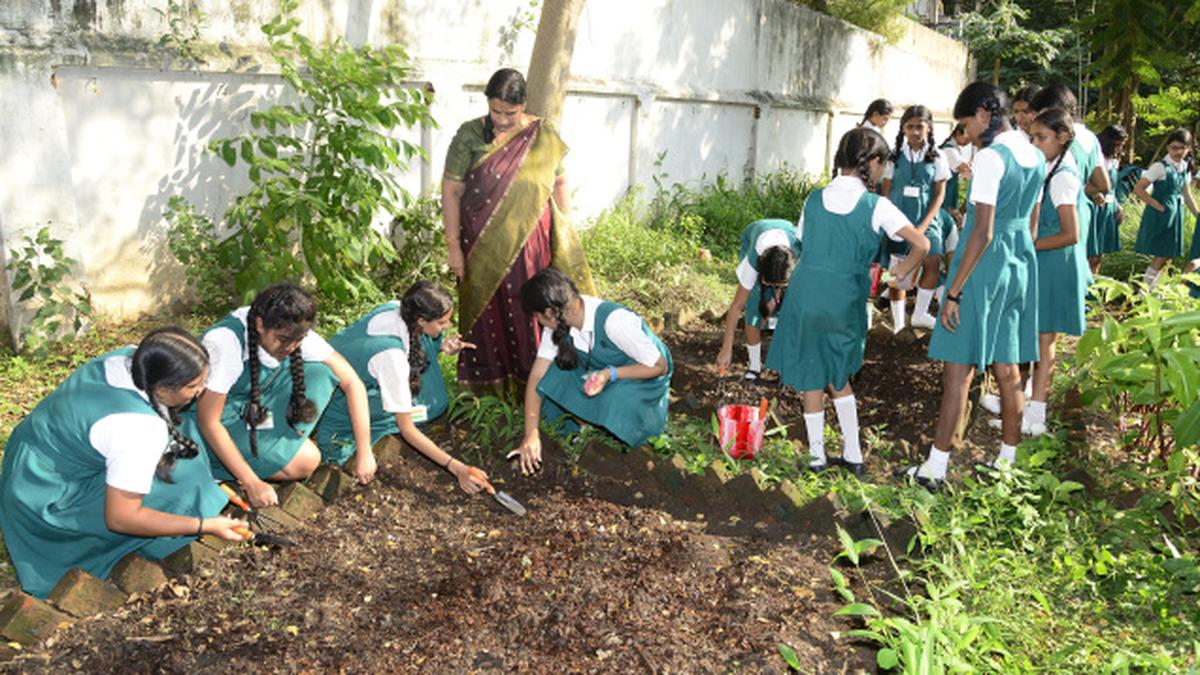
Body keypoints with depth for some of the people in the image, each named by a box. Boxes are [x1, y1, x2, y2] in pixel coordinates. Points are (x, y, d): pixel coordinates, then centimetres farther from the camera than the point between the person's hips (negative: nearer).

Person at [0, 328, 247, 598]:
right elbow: (120, 518, -29)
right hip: (49, 502, -8)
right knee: (176, 481, -16)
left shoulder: (131, 357, -13)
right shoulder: (139, 429, -36)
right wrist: (205, 525, -24)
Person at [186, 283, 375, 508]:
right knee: (305, 461, -23)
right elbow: (209, 422, -27)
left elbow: (352, 382, -14)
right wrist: (252, 483, -28)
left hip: (260, 410, 6)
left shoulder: (295, 333, -18)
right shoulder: (225, 343, -33)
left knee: (321, 372, -17)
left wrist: (364, 453, -17)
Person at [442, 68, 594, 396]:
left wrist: (566, 232, 6)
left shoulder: (544, 136, 3)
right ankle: (488, 384, 19)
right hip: (483, 246, -1)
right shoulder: (470, 135, -3)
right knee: (488, 313, 6)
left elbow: (559, 183, 11)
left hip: (532, 244, 1)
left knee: (530, 314, 5)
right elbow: (451, 190, -4)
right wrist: (453, 245, -8)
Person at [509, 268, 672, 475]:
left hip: (643, 375, -5)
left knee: (618, 404, -35)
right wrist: (531, 433, -25)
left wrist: (611, 374, -38)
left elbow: (659, 366, -26)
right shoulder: (559, 320, -18)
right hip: (598, 371, 5)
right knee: (553, 380, -19)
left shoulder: (614, 321, -36)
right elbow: (537, 375, -17)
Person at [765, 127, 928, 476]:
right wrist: (899, 274, 5)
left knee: (811, 377, 14)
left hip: (805, 293, 1)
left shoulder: (815, 199, 2)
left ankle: (817, 455, 23)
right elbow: (921, 245, -11)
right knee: (837, 375, 18)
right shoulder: (877, 206, -7)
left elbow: (803, 241, 9)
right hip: (845, 299, -1)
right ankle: (852, 455, 25)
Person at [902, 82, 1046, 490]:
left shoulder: (990, 158, -16)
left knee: (959, 369, -4)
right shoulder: (1035, 156, 10)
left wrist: (954, 291, -17)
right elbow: (1032, 225, 15)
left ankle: (935, 470, 1)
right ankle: (1007, 461, 23)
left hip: (983, 264, -8)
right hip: (1020, 265, 8)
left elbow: (983, 234, -20)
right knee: (1007, 369, 14)